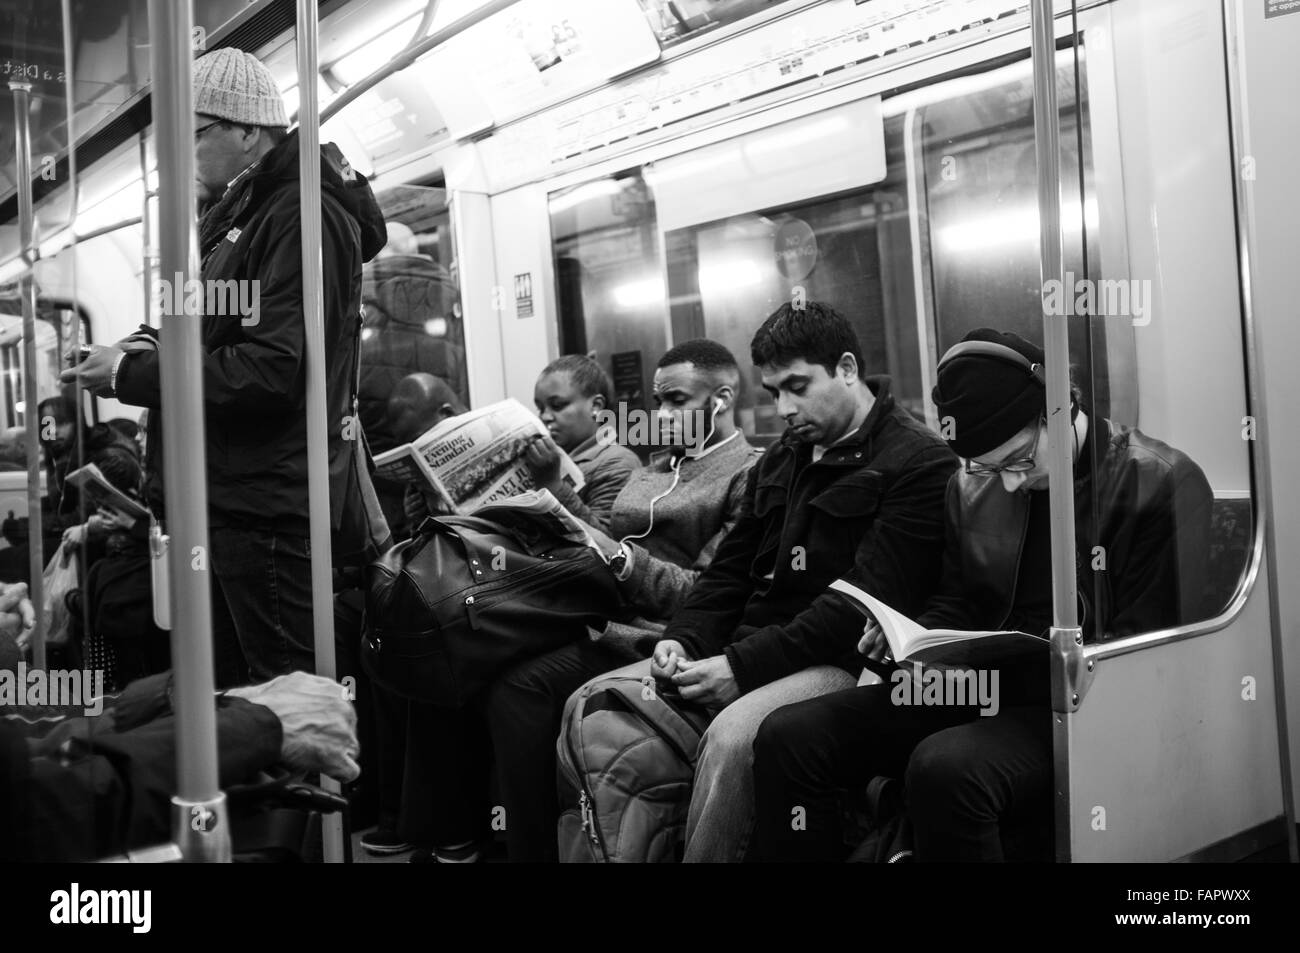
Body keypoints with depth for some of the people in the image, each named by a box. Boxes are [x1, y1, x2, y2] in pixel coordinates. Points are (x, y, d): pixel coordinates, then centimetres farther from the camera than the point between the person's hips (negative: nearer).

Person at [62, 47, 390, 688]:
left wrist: (132, 377, -15)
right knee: (226, 696, 17)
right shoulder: (238, 216, 17)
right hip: (225, 499, 10)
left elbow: (273, 370, -23)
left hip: (269, 509, -10)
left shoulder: (303, 214, -14)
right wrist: (151, 346, 5)